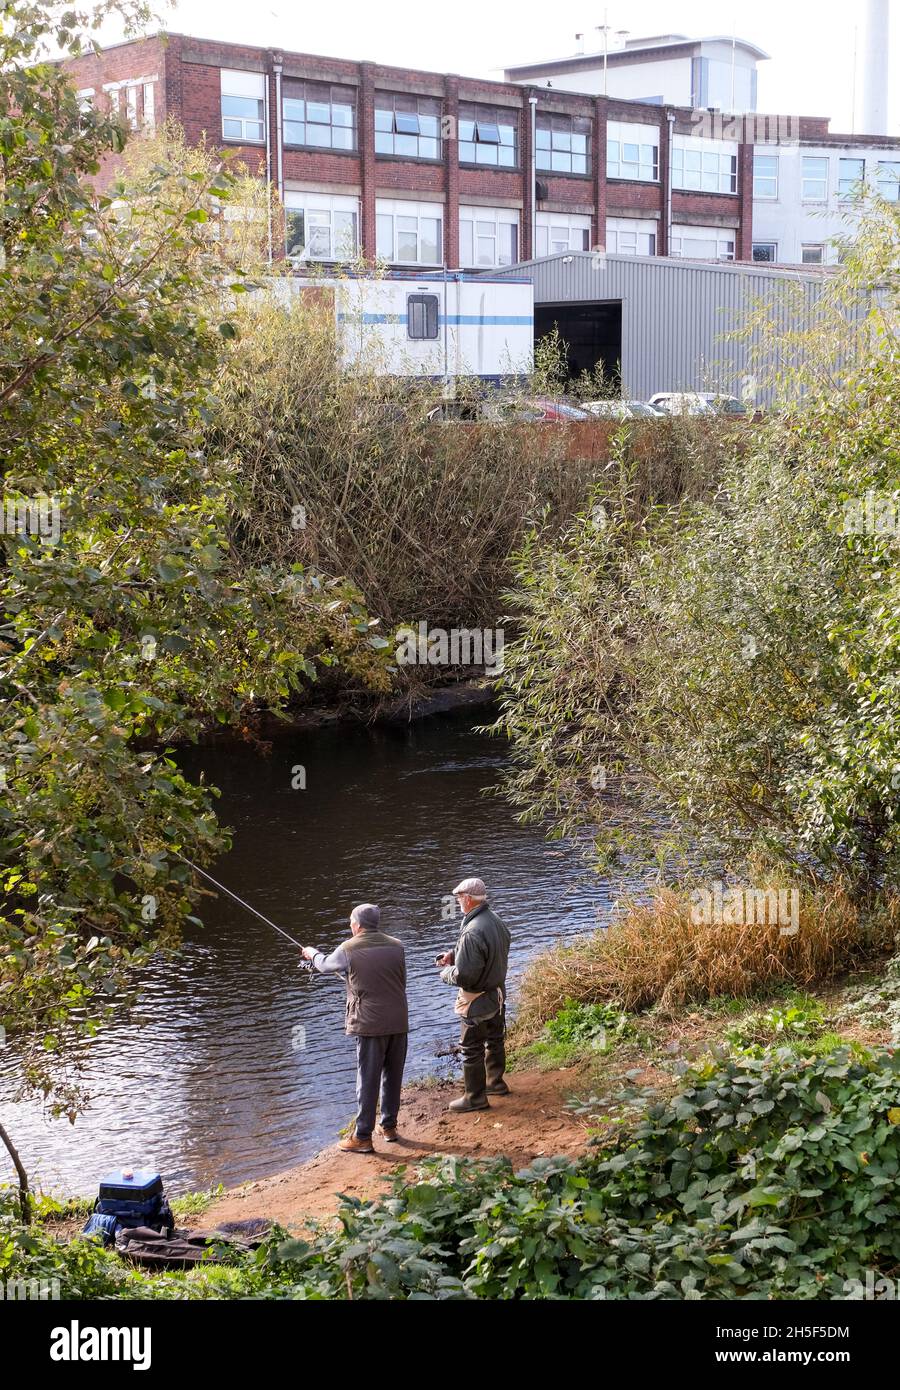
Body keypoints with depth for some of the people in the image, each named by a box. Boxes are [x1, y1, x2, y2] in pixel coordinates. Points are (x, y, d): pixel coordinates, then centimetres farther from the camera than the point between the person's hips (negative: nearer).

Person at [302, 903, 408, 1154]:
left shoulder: (349, 950, -6)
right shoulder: (396, 946, 5)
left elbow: (325, 966, 13)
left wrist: (312, 953, 36)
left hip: (370, 1024, -4)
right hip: (399, 1022, 4)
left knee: (367, 1080, 0)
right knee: (393, 1076, 16)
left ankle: (362, 1138, 4)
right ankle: (389, 1126, 26)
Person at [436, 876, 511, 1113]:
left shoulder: (473, 932, -31)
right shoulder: (496, 921, -2)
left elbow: (463, 975, -30)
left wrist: (446, 973, -8)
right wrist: (454, 956, 5)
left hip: (477, 1002, -9)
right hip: (497, 994, 9)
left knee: (471, 1049, 6)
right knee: (495, 1040, 25)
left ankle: (475, 1097, 15)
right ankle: (495, 1082, 41)